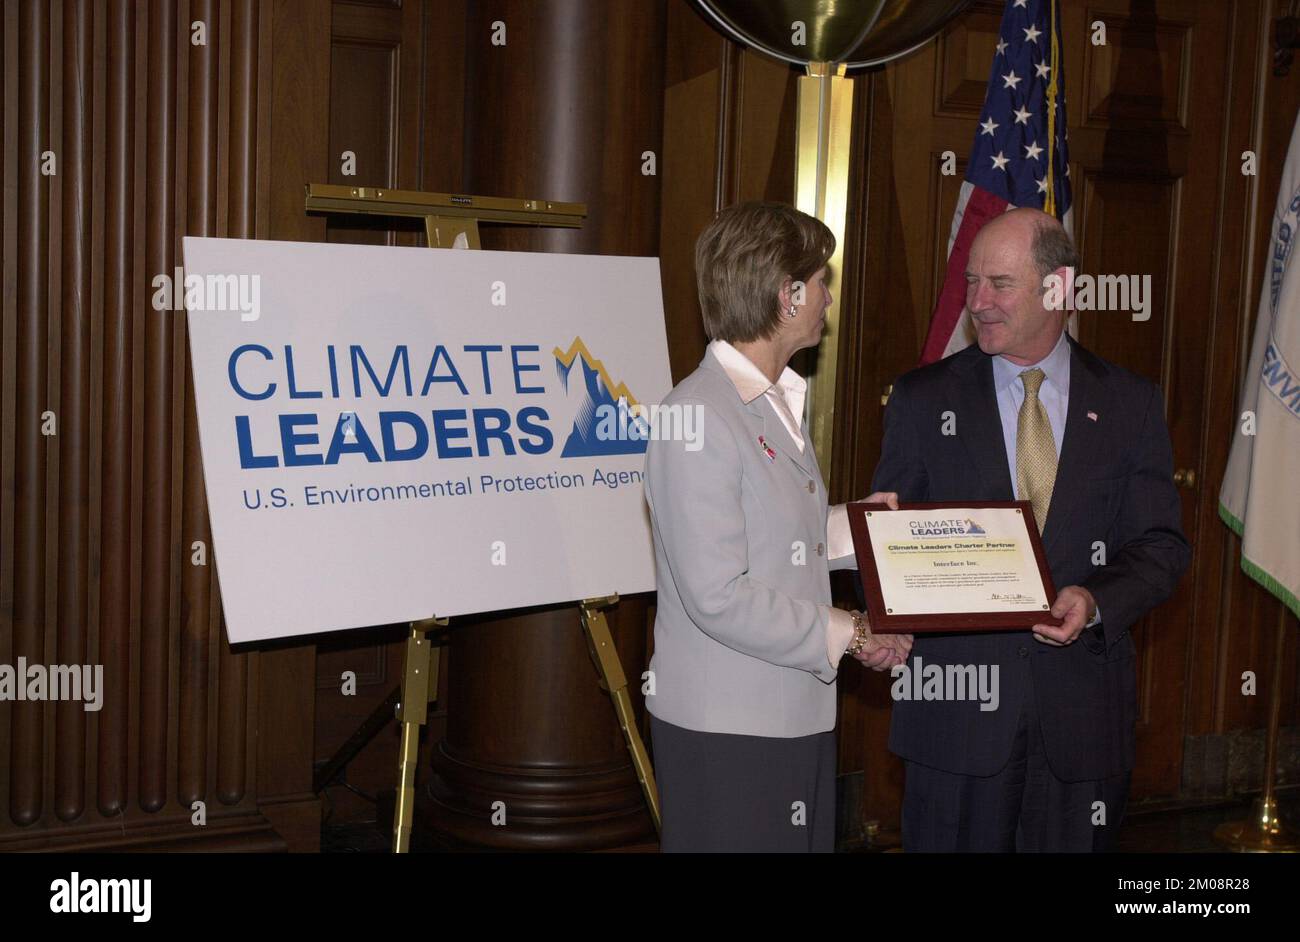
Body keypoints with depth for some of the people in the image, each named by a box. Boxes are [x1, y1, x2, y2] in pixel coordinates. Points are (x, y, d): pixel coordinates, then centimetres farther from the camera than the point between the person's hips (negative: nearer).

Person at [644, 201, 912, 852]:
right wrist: (847, 635, -14)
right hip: (725, 731, -9)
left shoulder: (776, 402, 13)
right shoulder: (697, 416, -18)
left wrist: (852, 523, 7)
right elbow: (718, 598, -22)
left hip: (798, 717, 9)